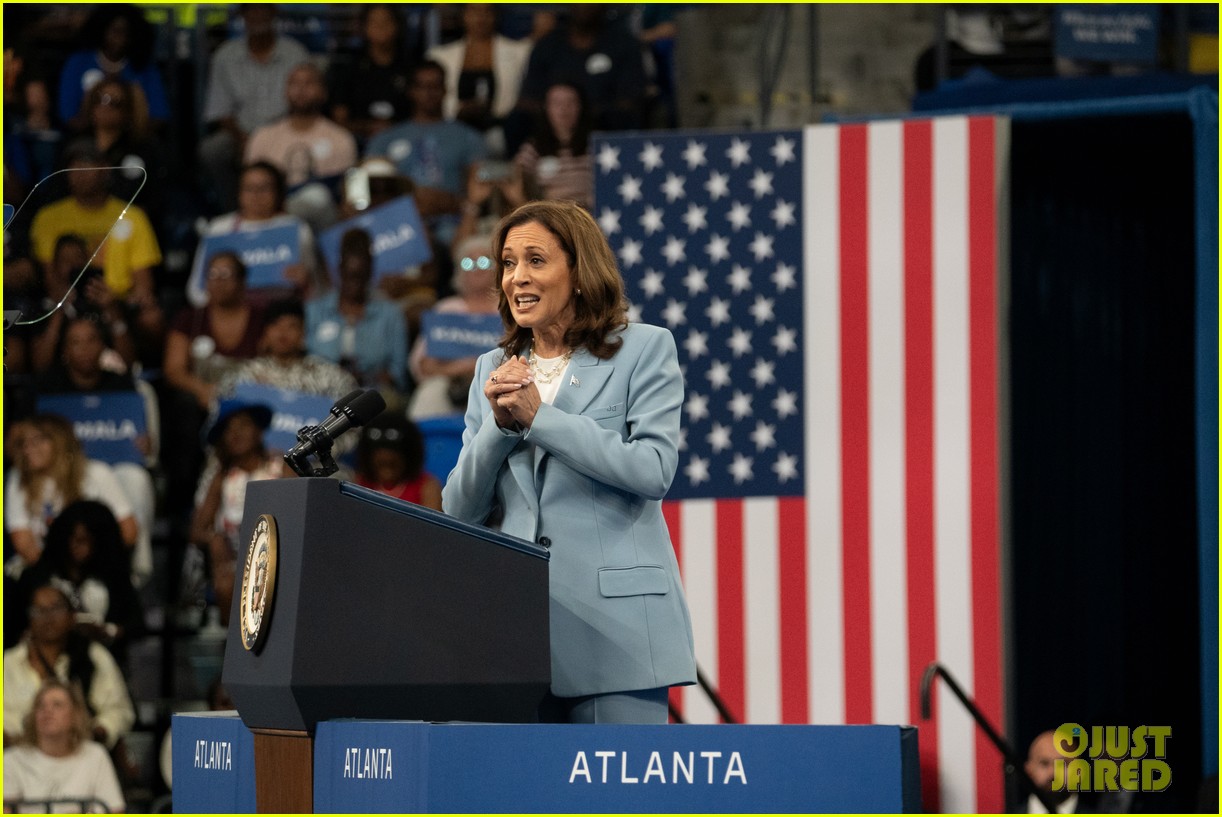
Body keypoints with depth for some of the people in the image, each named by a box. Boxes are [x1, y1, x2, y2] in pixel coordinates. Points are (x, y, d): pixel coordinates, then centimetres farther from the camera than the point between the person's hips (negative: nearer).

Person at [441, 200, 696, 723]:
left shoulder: (644, 350, 3)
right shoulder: (493, 371, 17)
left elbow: (654, 470, -10)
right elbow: (460, 509, 14)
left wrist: (538, 417, -10)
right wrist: (500, 425, -4)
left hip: (613, 620, -4)